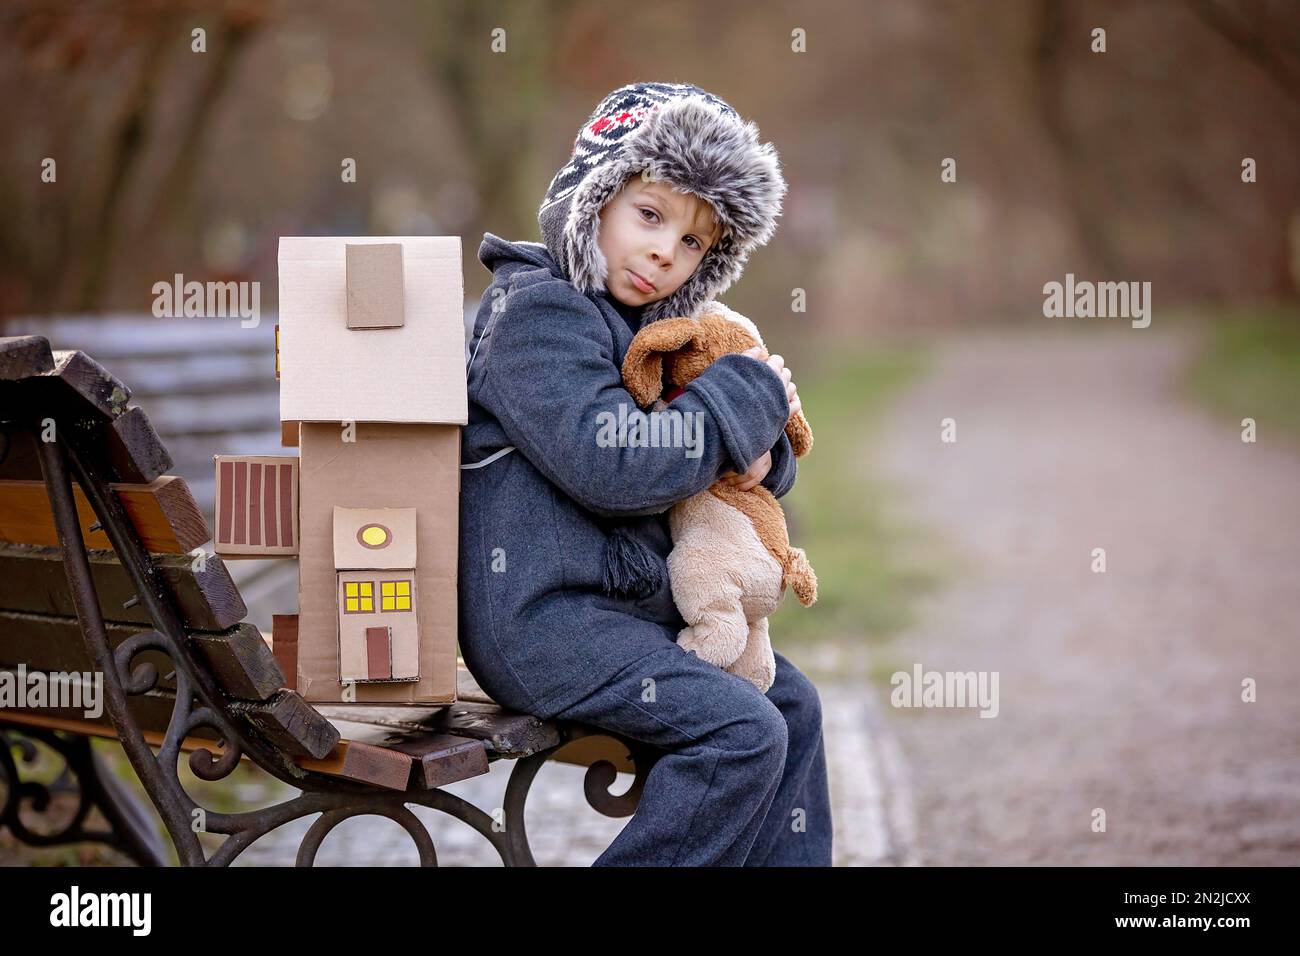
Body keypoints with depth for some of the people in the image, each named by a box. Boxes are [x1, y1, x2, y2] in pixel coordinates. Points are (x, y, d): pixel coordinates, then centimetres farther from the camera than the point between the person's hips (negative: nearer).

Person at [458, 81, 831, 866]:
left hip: (632, 603, 10)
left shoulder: (645, 327, 17)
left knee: (793, 704, 11)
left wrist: (759, 449, -3)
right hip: (543, 616, -10)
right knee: (742, 731, -19)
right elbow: (615, 468, -25)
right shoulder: (538, 310, -13)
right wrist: (752, 394, -13)